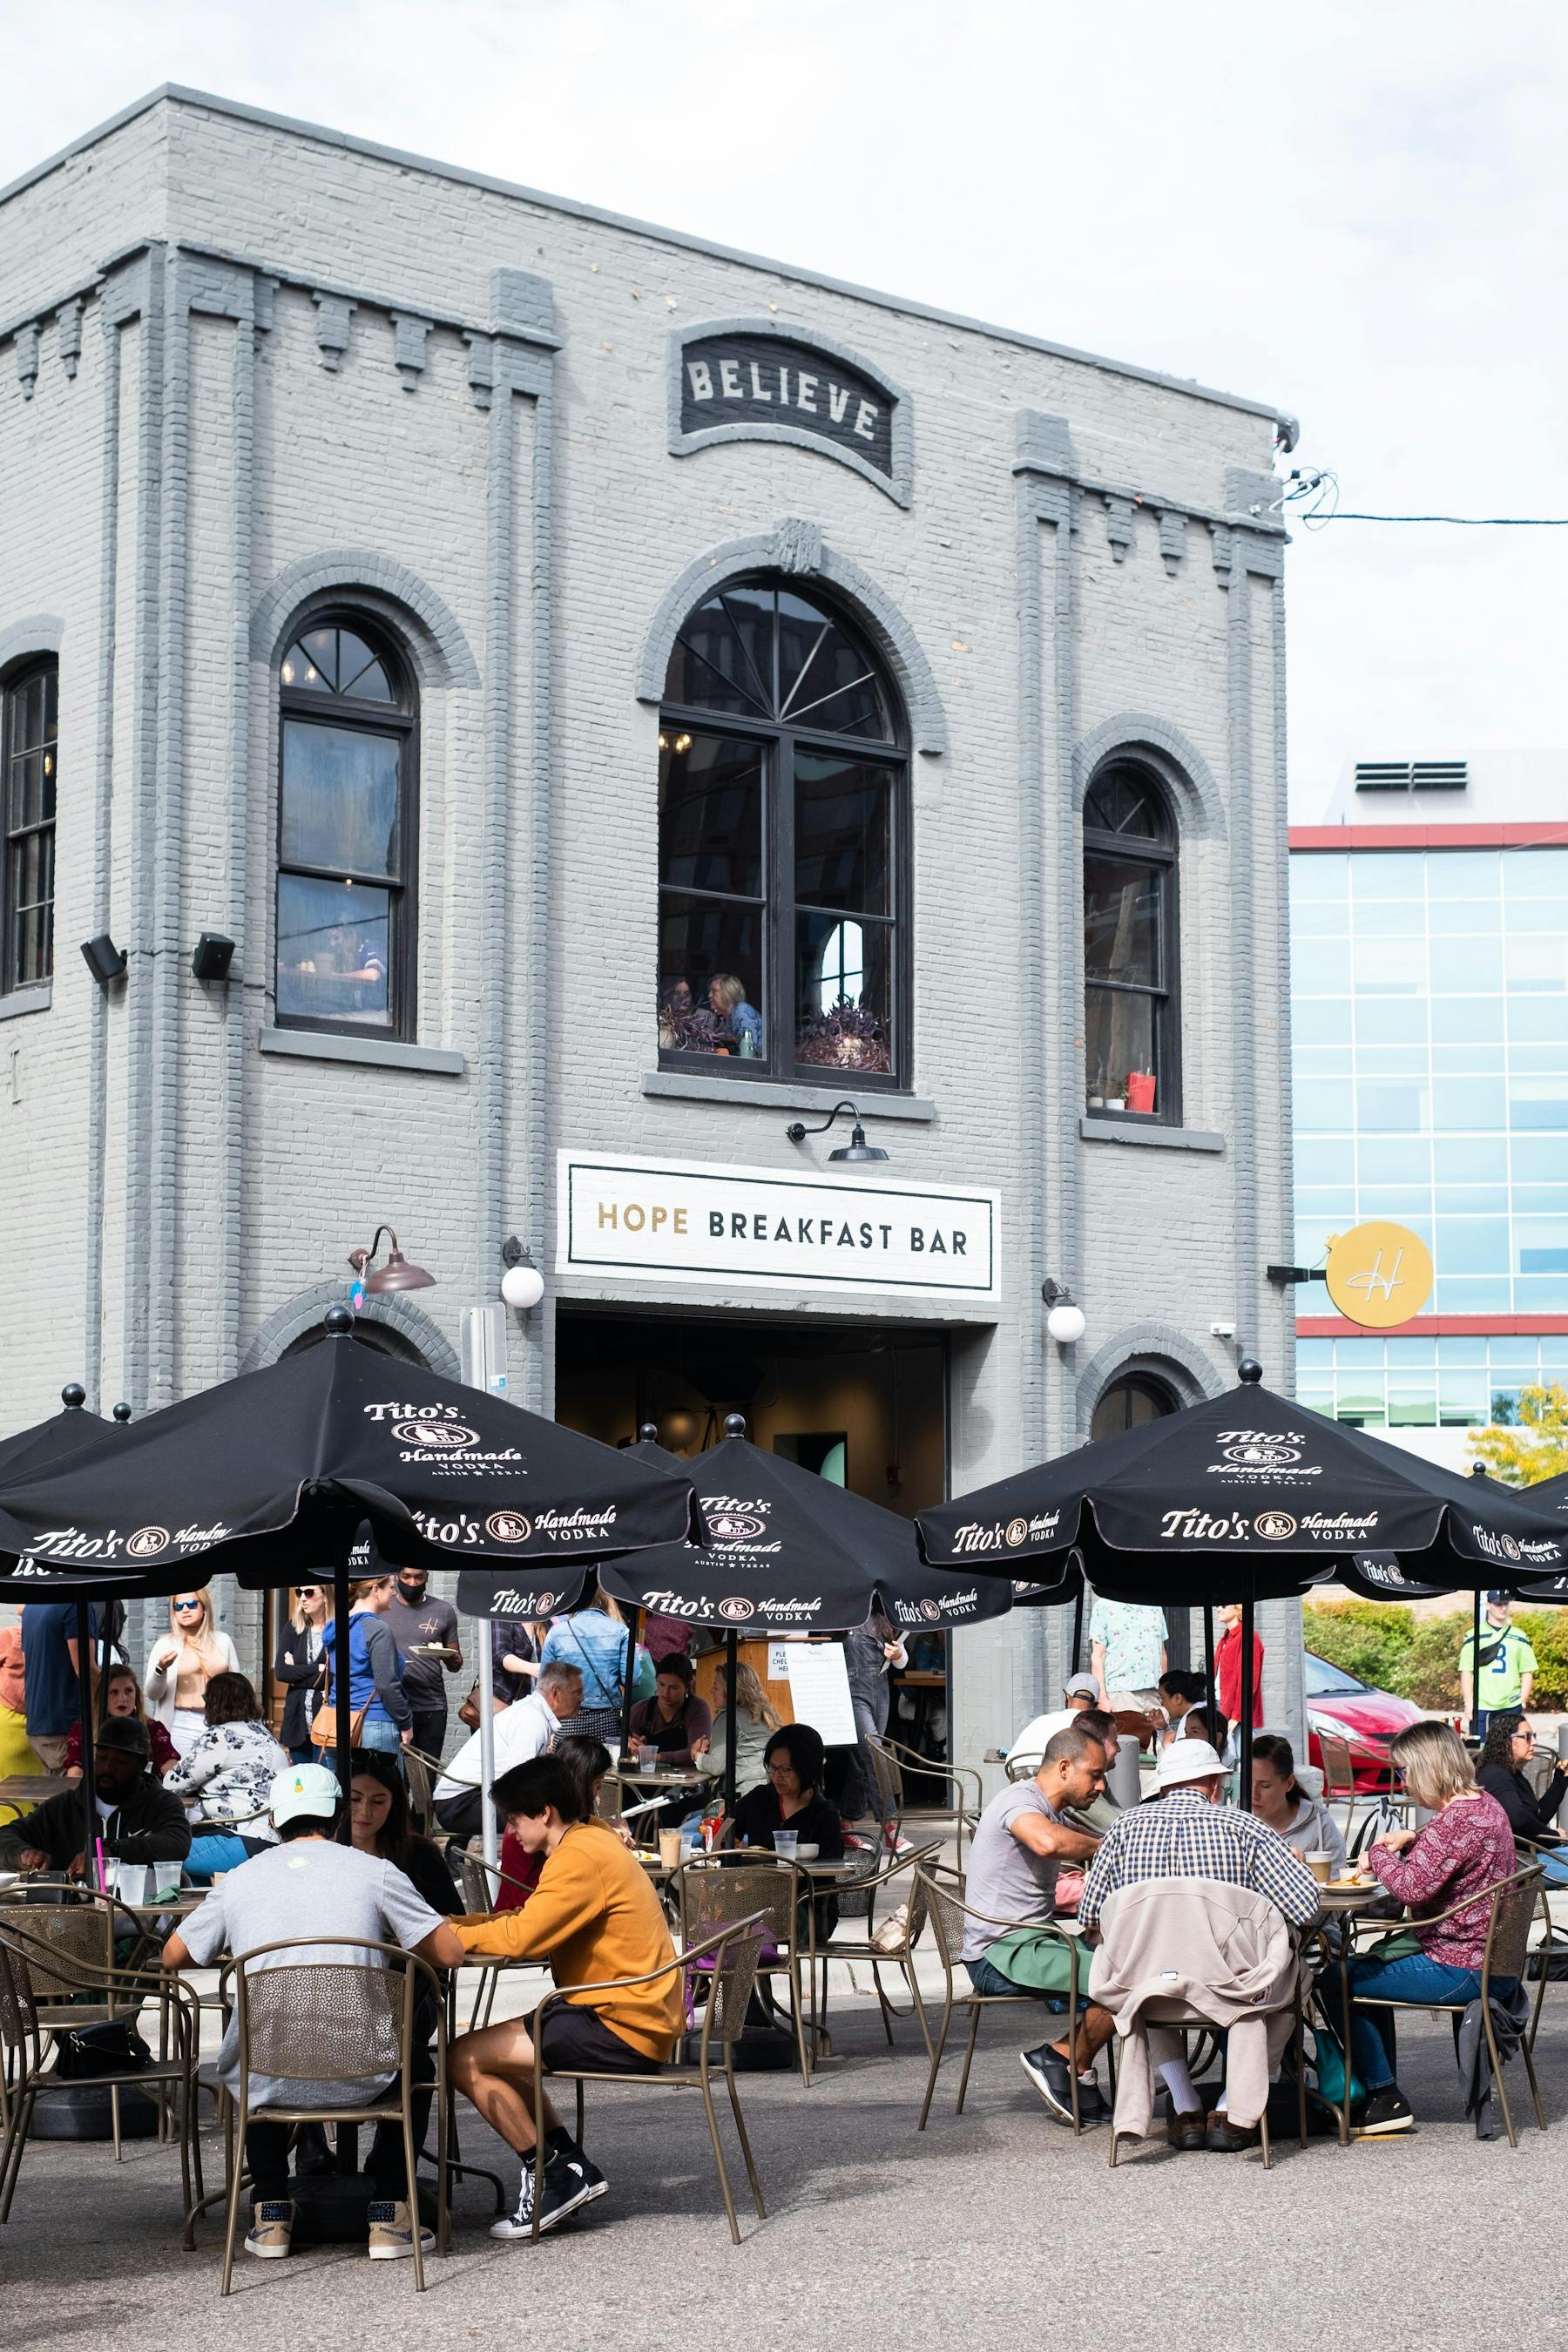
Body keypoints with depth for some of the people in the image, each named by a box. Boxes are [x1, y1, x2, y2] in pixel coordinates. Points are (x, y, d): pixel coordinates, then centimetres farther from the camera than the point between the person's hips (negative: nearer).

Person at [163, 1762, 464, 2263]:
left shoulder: (239, 1880, 6)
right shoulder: (375, 1871, -1)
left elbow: (174, 1956, 19)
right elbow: (451, 1954, 0)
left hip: (268, 2083, 2)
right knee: (415, 2066, 32)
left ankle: (271, 2215, 30)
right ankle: (389, 2213, 21)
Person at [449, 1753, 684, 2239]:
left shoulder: (581, 1857, -17)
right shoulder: (594, 1839, 15)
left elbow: (521, 1938, -22)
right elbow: (529, 1920, 16)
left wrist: (453, 1936, -7)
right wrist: (456, 1924, 6)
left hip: (623, 2028, -11)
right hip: (640, 2016, 11)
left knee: (466, 2059, -11)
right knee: (497, 2054, 23)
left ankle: (551, 2176, -1)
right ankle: (570, 2166, 15)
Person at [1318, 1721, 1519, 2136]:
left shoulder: (1457, 1819, -24)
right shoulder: (1486, 1805, 8)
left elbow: (1412, 1886, -32)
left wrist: (1381, 1853, -13)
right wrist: (1412, 1841, 9)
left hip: (1459, 1971, -11)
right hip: (1491, 1964, 11)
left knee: (1334, 1984, -3)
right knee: (1368, 1965, 29)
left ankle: (1385, 2097, 5)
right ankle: (1379, 2090, 31)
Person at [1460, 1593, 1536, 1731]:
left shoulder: (1520, 1638, 12)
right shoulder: (1473, 1637, 5)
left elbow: (1527, 1673, 10)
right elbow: (1466, 1672, 2)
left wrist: (1523, 1701, -1)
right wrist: (1468, 1703, -7)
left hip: (1512, 1707, 2)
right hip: (1481, 1707, -2)